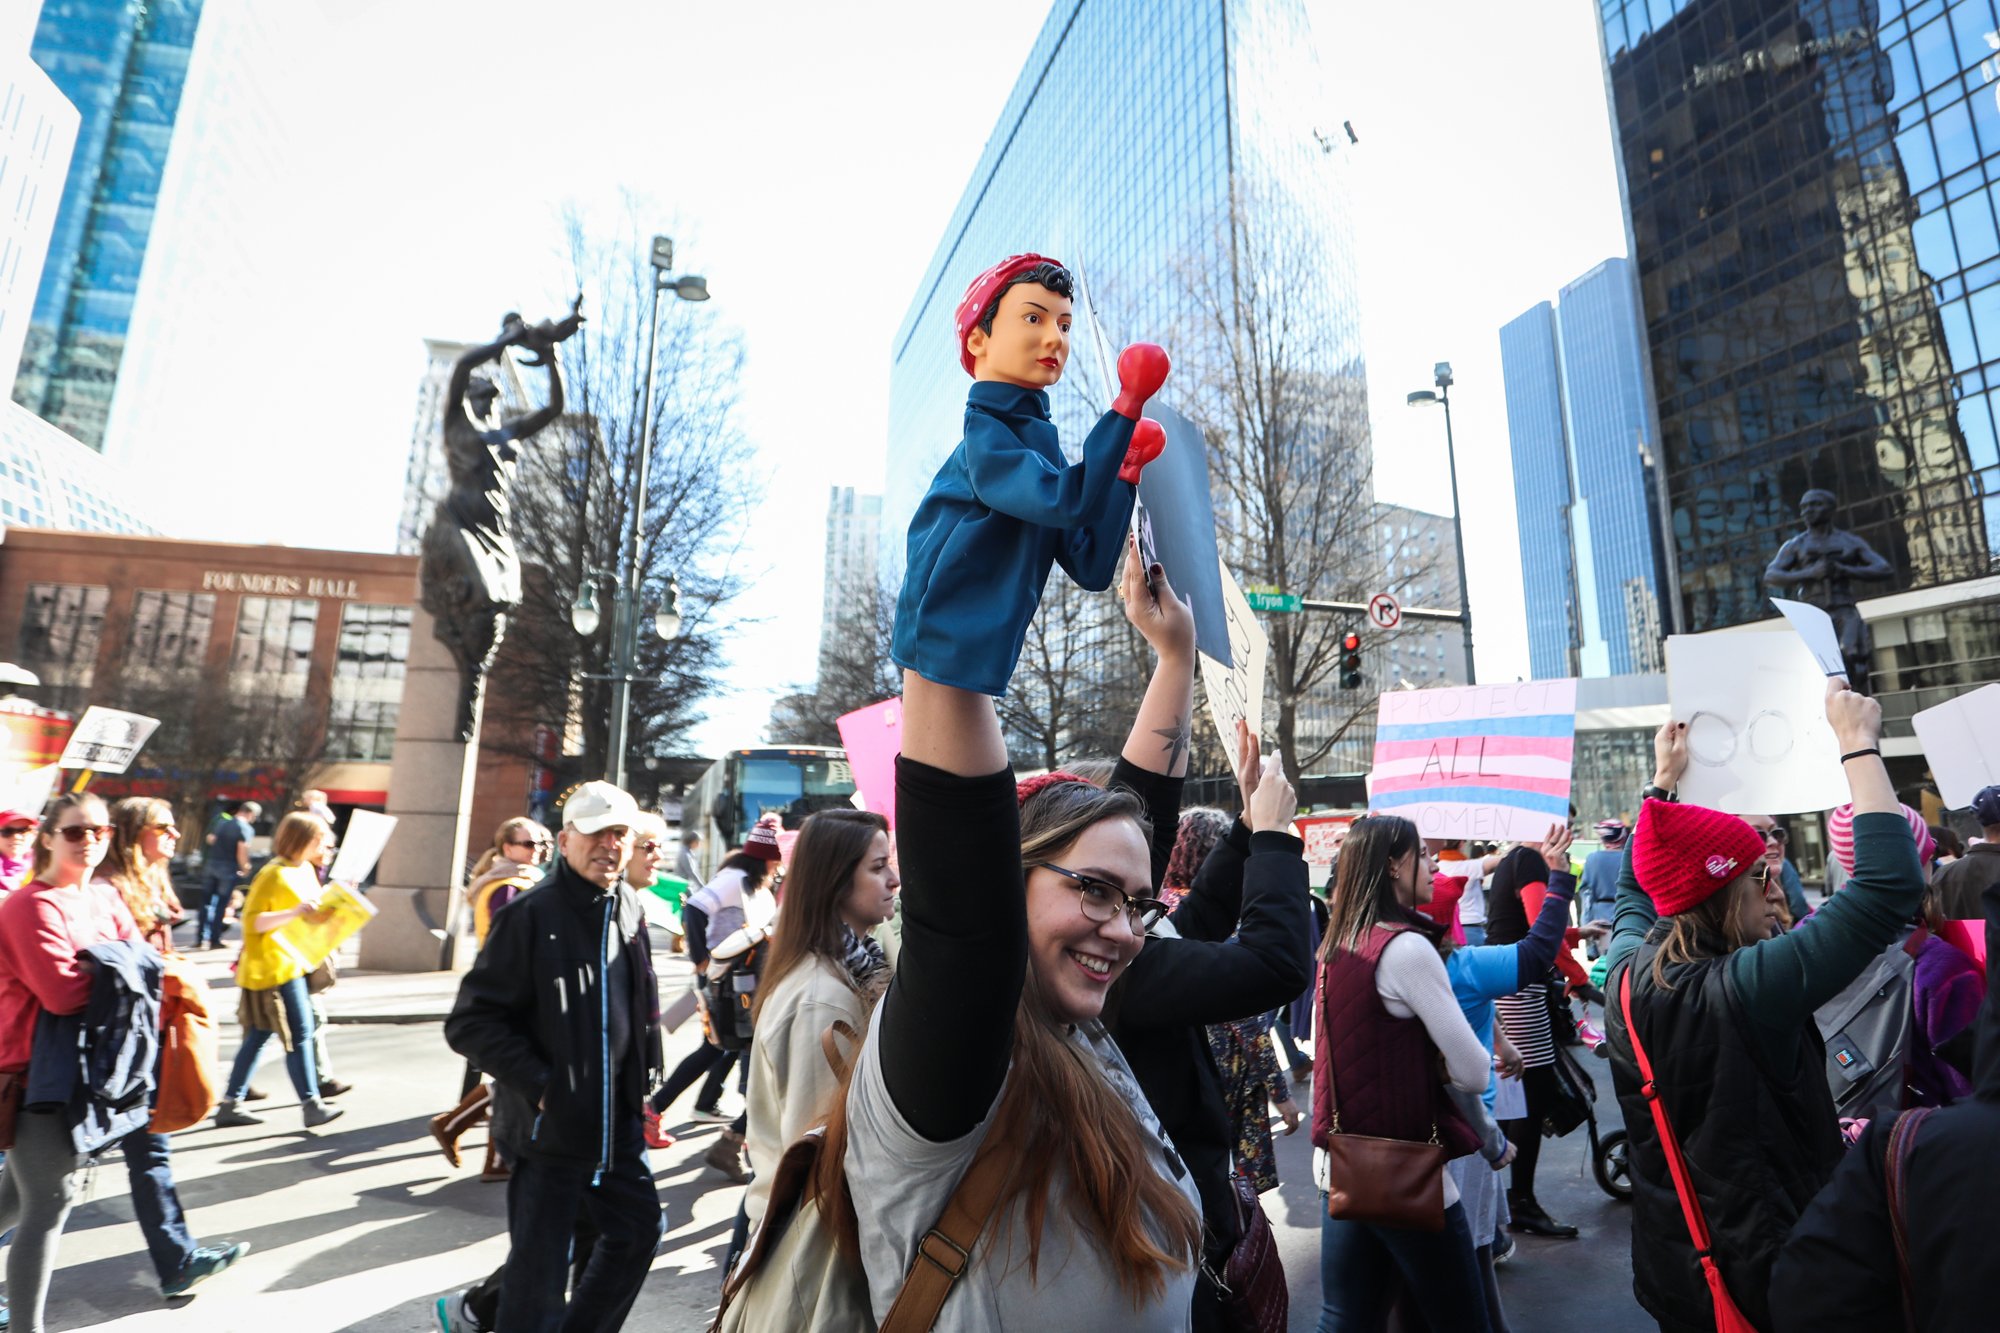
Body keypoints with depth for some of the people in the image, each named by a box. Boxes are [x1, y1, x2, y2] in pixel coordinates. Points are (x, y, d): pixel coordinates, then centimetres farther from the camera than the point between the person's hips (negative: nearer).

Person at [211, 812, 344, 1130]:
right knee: (299, 1035, -5)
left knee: (258, 1036, 14)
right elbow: (252, 921, -20)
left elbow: (315, 915, 18)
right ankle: (311, 1105, 0)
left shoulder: (306, 871, 11)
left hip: (293, 964, 9)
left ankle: (230, 1104, 23)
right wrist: (295, 913, -30)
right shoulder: (274, 875, -16)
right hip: (273, 968, -9)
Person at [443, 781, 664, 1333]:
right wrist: (538, 1084, -20)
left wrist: (643, 1080, 11)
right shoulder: (530, 914, -18)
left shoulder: (628, 908, 5)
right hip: (551, 1124, -7)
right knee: (541, 1266, 6)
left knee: (638, 1231, 19)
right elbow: (470, 1022, -17)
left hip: (617, 1121, 7)